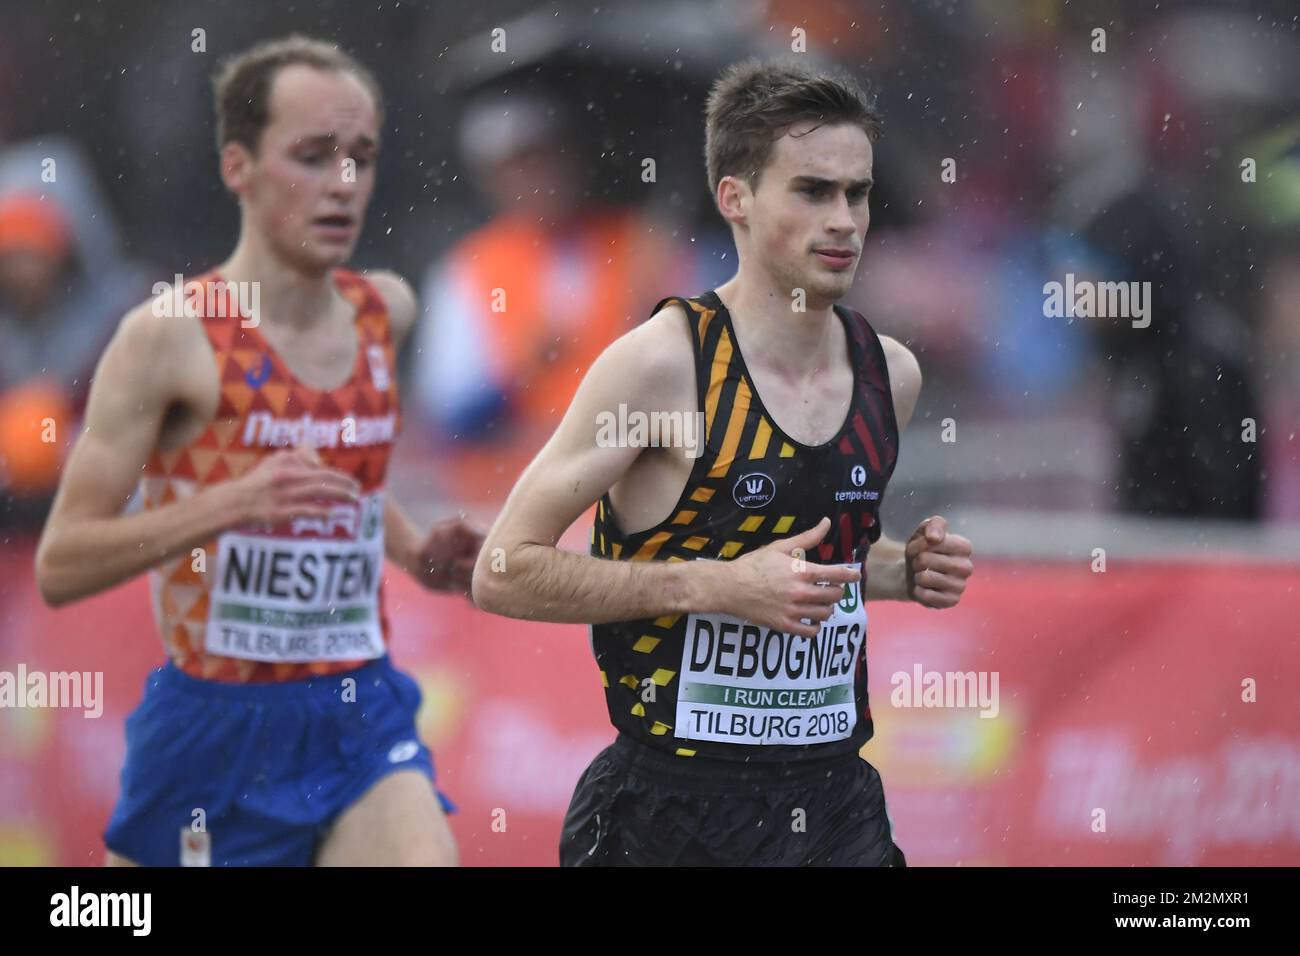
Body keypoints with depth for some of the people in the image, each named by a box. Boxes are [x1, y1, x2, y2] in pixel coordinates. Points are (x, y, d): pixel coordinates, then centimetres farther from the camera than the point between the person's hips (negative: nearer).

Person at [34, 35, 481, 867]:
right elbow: (60, 566, -14)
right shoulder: (171, 336, -12)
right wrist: (231, 503, -26)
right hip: (214, 727, -3)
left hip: (361, 725, 3)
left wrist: (413, 554, 8)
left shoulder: (386, 312, 5)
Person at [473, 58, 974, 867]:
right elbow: (503, 572, -13)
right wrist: (718, 586, -19)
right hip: (674, 807, -5)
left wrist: (902, 570, 4)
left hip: (839, 803, 5)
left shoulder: (891, 373, 7)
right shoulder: (662, 361, -12)